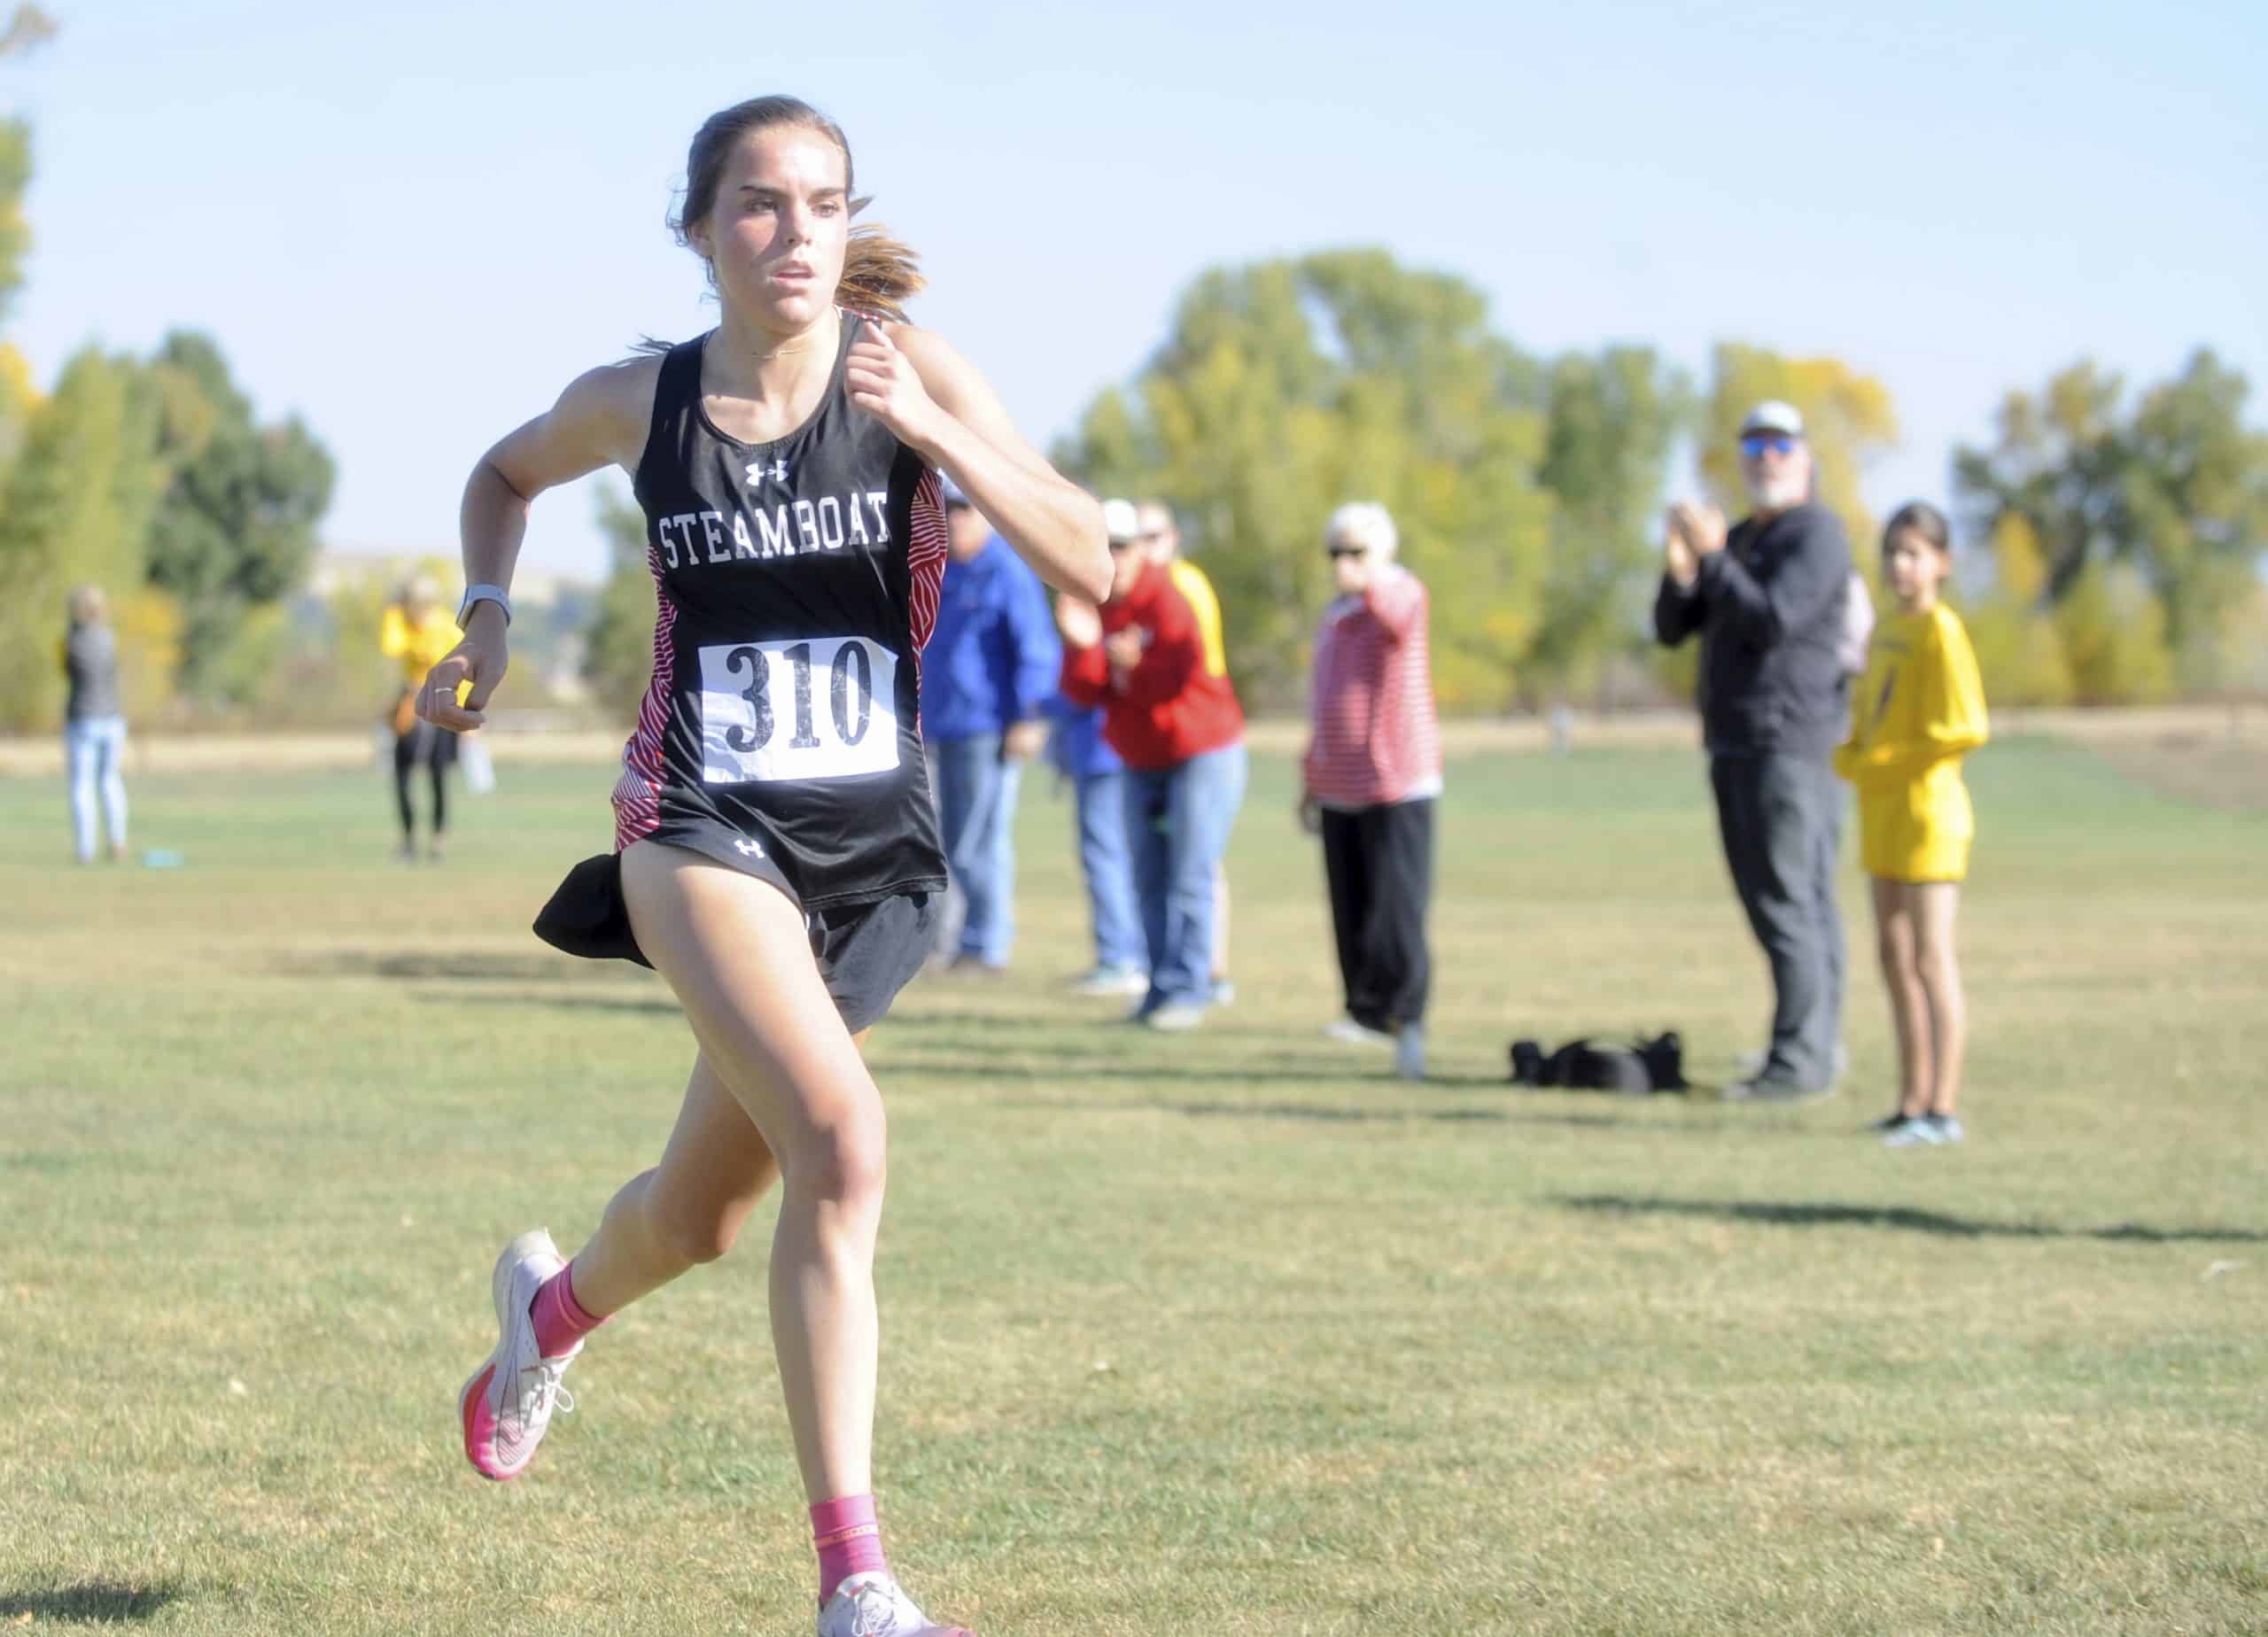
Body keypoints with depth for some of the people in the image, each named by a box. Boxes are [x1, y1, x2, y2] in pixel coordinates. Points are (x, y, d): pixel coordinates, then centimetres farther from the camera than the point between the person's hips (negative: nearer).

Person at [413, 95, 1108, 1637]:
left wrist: (933, 430, -25)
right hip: (702, 824, -2)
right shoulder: (636, 402, -2)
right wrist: (488, 617, 8)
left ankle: (550, 1308, 54)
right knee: (839, 1134, -27)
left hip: (871, 837, 2)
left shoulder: (910, 367, -6)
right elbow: (504, 476, 21)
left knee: (702, 1218, 15)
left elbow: (1089, 563, -15)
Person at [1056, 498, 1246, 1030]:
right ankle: (1162, 985, 12)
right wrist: (1083, 646, -24)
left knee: (1189, 880, -11)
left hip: (1202, 752, -7)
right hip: (1142, 762, 7)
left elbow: (1184, 677, -23)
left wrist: (1132, 671, -34)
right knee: (1149, 881, 6)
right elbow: (1083, 693, -8)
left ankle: (1186, 990, -12)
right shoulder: (1091, 610, 2)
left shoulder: (1167, 603, -16)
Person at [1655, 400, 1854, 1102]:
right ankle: (1815, 1046, 13)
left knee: (1789, 904, -12)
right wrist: (1679, 570, -5)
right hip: (1734, 747, 9)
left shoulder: (1816, 533, -7)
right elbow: (1672, 628, 13)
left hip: (1789, 745, -9)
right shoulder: (1738, 540, 19)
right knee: (1771, 904, 9)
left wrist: (1712, 559, -16)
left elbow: (1774, 621, -19)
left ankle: (1800, 1060, -14)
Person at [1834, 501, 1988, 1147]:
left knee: (1931, 959, -9)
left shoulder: (1940, 629, -12)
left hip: (1927, 806, -9)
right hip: (1882, 809, 9)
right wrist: (1851, 758, 1)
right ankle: (1913, 1101, 17)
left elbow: (1965, 729, -19)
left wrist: (1882, 762, -15)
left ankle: (1943, 1109, -9)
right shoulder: (1888, 629, 14)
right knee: (1895, 956, 11)